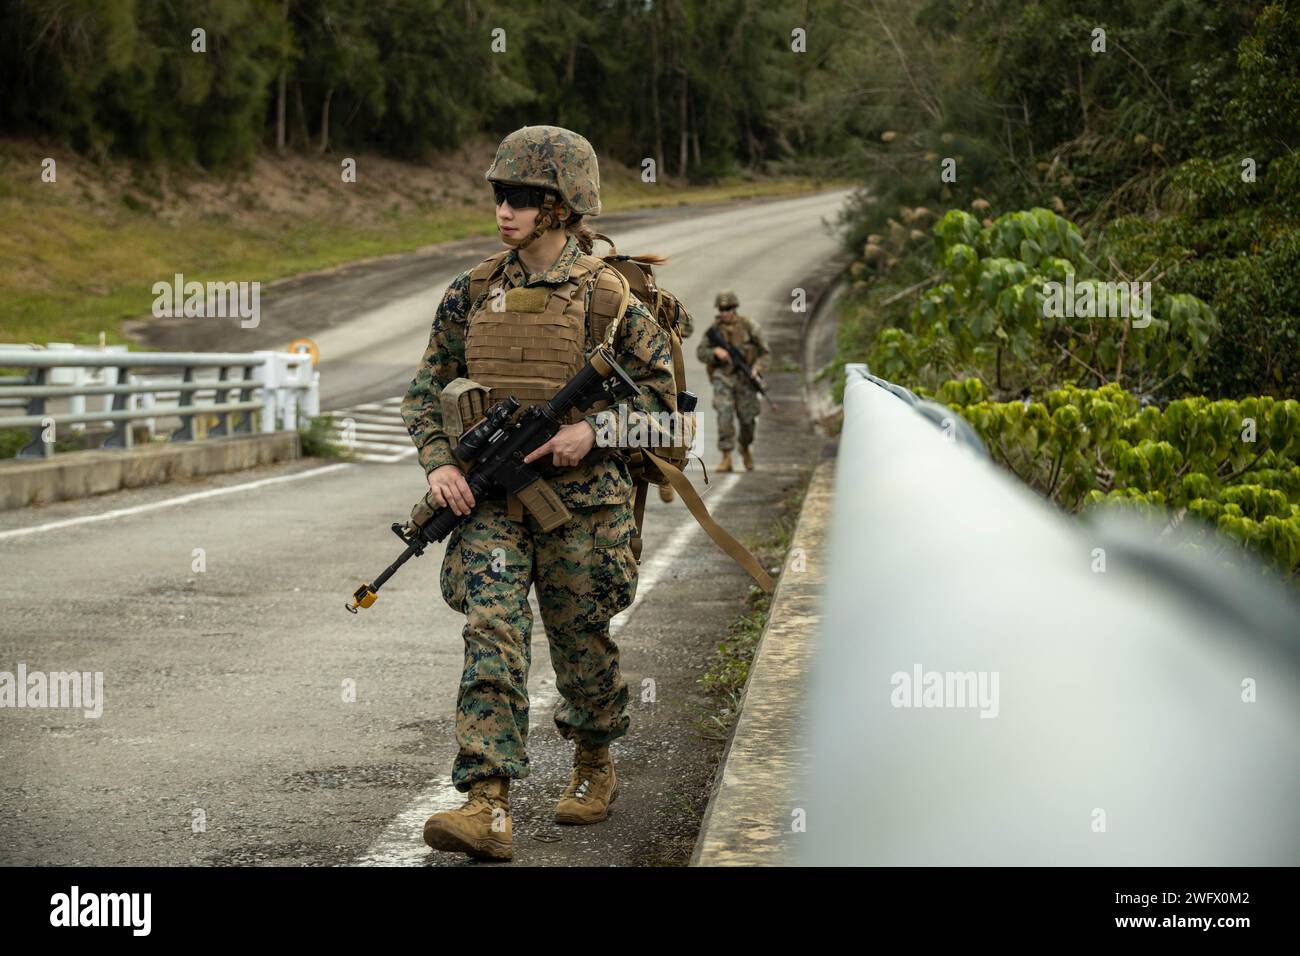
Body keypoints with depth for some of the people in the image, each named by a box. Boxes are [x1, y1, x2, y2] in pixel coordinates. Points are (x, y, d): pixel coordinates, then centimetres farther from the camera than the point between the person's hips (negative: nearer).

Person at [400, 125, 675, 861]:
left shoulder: (608, 295, -4)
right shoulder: (474, 294, 6)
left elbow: (661, 388, -1)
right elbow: (428, 392, 12)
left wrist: (592, 428, -16)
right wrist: (439, 463, -5)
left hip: (581, 497, -2)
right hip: (491, 497, 2)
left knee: (583, 645, 10)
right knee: (492, 635, -13)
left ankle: (596, 768, 36)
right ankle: (489, 807, -19)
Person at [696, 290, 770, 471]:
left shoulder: (749, 326, -6)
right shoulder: (714, 328, -1)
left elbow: (765, 352, 0)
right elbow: (700, 352, 3)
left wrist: (756, 369, -17)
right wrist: (715, 352, -17)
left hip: (745, 379, 0)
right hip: (723, 378, 0)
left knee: (747, 419, 4)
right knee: (724, 414, -18)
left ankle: (745, 448, 36)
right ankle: (726, 458, -15)